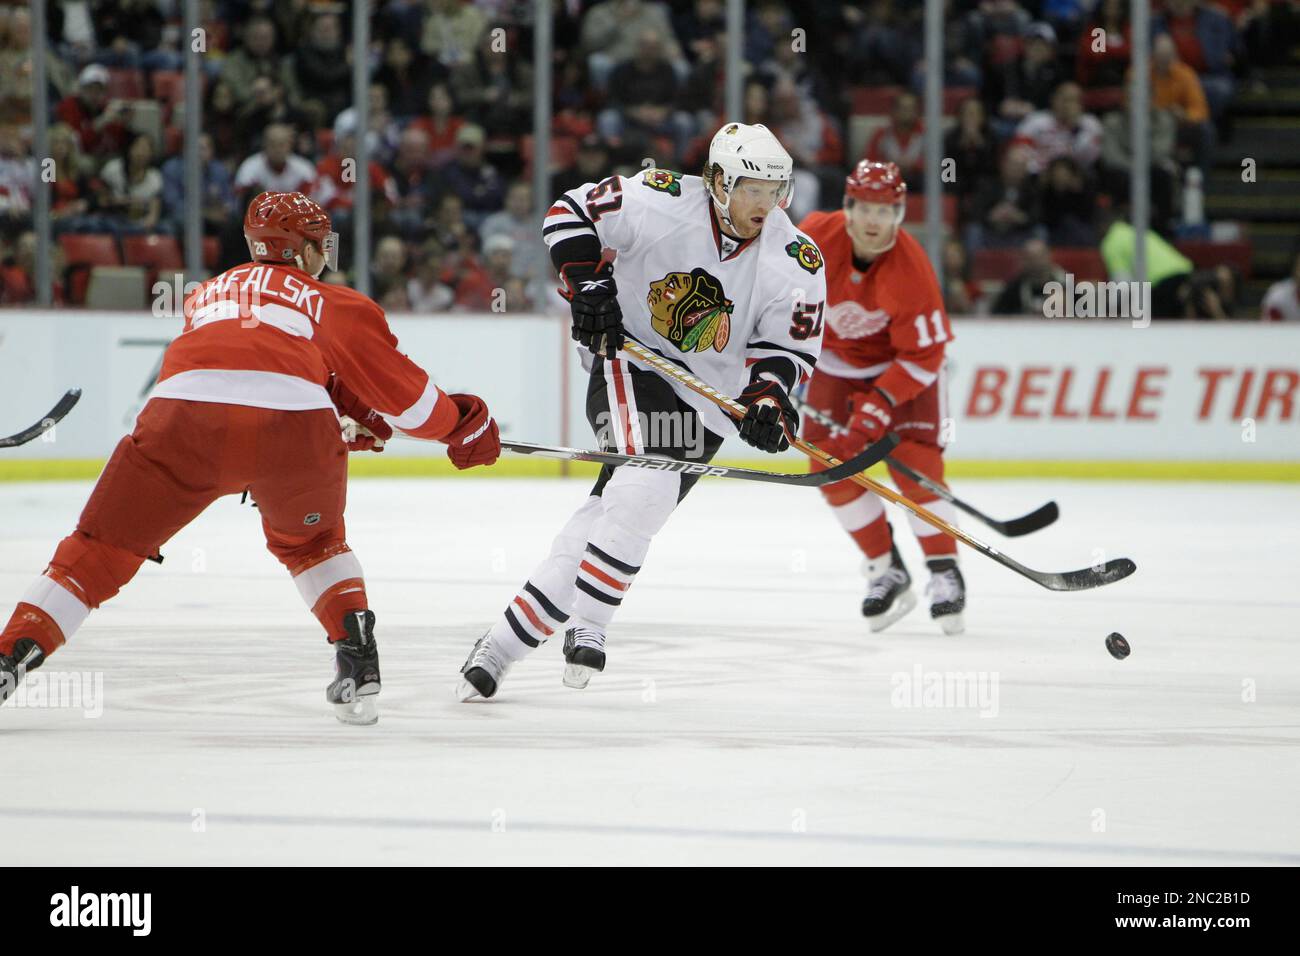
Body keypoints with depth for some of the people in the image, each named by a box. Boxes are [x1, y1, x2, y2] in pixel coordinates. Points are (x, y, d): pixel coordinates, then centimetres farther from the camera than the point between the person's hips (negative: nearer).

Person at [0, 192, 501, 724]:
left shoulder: (206, 296, 37)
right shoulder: (336, 305, 27)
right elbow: (404, 392, 27)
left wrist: (353, 415, 48)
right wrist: (463, 427, 43)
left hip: (184, 413, 1)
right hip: (292, 425, -1)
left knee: (104, 546, 10)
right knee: (309, 539, 30)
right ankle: (358, 661, 18)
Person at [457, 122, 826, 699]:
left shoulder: (796, 261, -8)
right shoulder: (662, 202, -16)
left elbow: (791, 344, -3)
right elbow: (570, 212, -8)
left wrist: (768, 399, -21)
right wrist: (589, 283, -19)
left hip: (708, 398, 3)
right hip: (630, 355, -3)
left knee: (626, 508, -3)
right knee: (644, 482, -28)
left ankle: (506, 644, 3)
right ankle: (585, 627, -16)